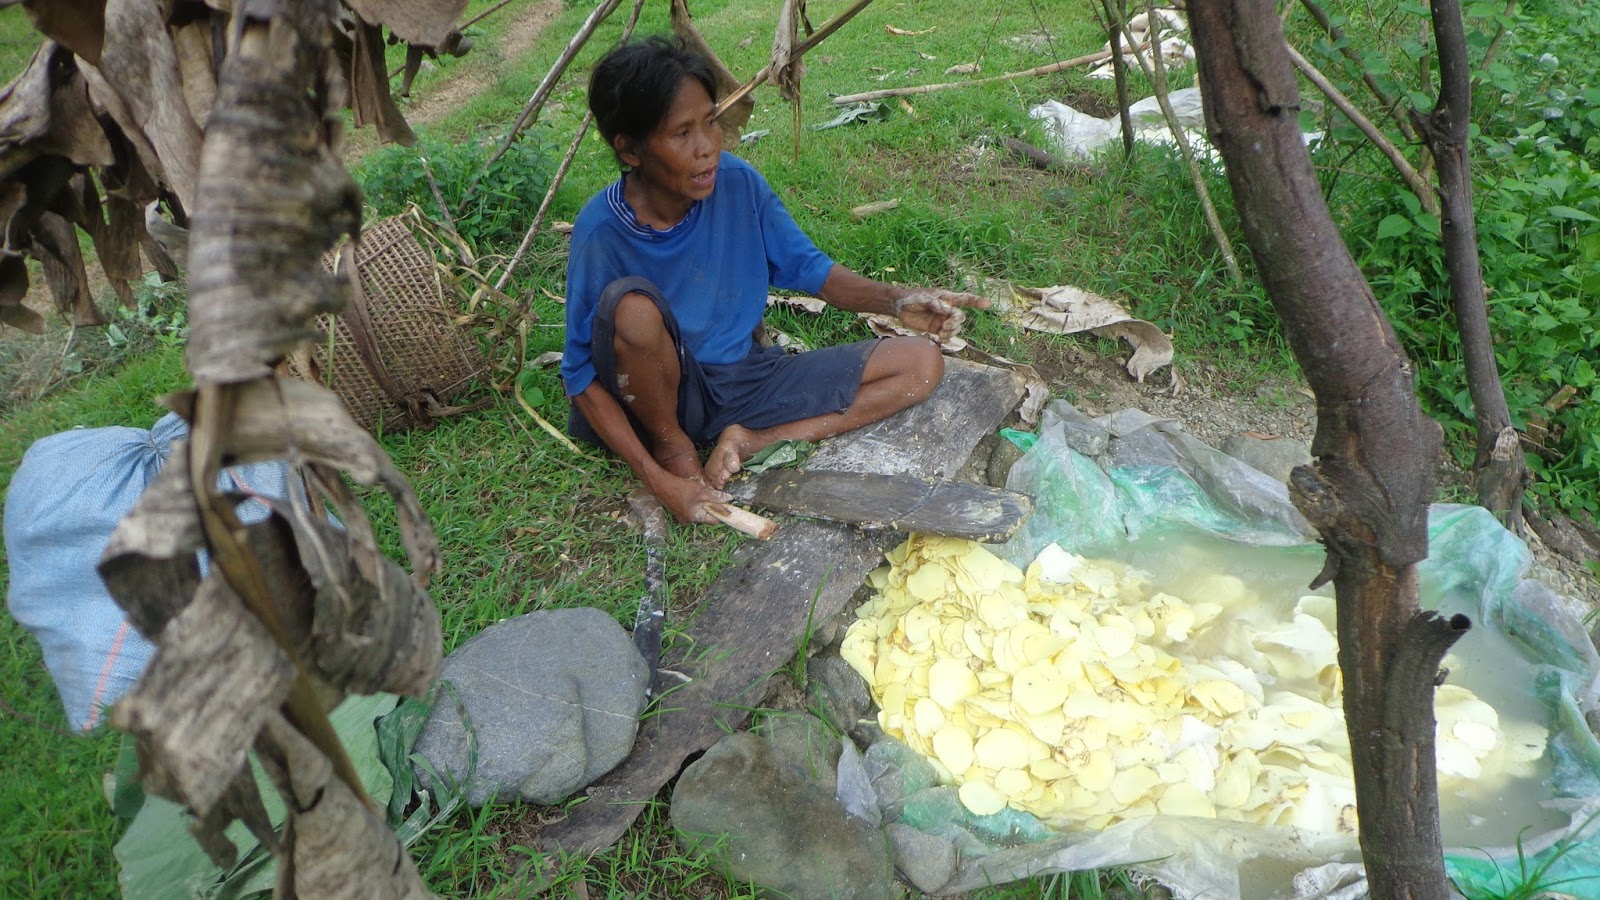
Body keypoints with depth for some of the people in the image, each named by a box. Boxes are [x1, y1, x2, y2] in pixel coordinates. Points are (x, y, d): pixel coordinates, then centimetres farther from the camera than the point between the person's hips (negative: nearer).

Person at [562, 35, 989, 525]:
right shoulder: (602, 233, -21)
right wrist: (659, 480, -24)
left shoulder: (737, 182, -11)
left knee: (922, 363, -7)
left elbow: (809, 267, 1)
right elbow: (582, 376, -15)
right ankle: (671, 444, -9)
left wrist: (896, 300, -18)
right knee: (632, 306, -36)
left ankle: (750, 443, -14)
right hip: (664, 393, -4)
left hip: (747, 379, 4)